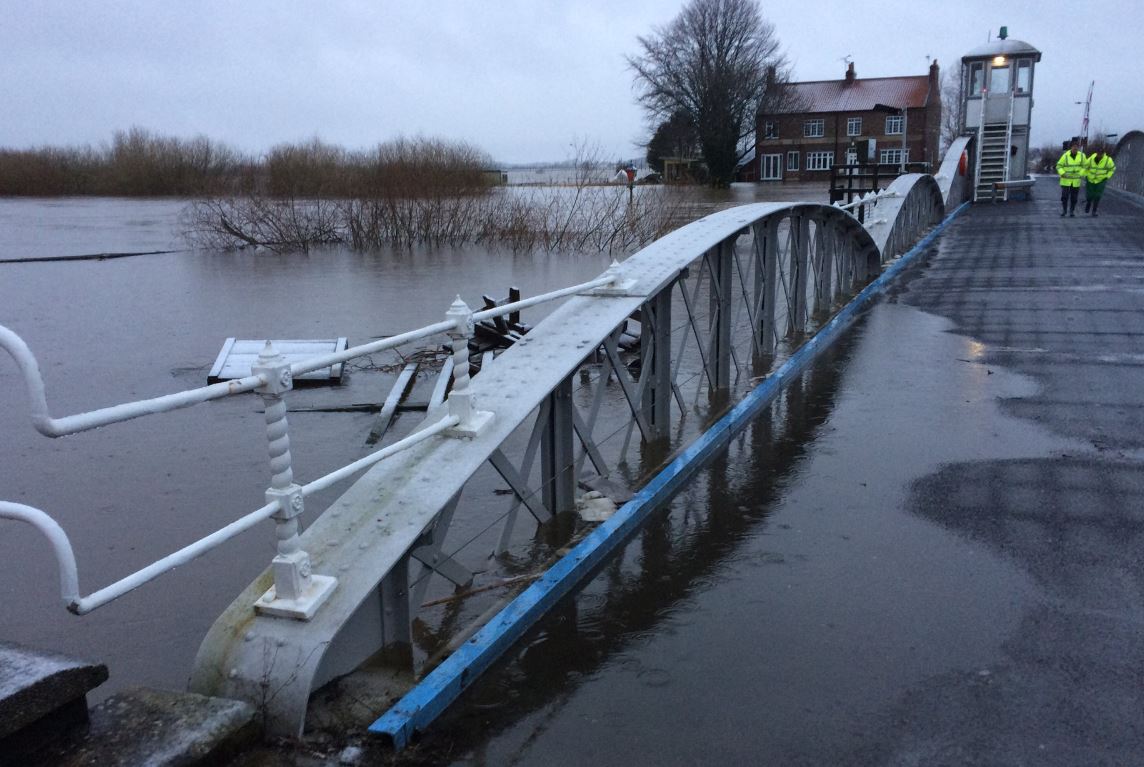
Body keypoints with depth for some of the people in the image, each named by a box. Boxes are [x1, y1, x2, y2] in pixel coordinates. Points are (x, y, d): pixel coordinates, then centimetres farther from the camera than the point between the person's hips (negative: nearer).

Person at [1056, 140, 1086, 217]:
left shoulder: (1082, 155, -2)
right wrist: (1062, 173, -19)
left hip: (1076, 180, 2)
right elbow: (1059, 166, -3)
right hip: (1066, 180, -2)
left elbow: (1084, 166, 9)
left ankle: (1072, 210, 18)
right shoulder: (1065, 156, -10)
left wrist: (1081, 174, -7)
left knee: (1074, 197, 5)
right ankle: (1064, 209, 11)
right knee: (1064, 196, -7)